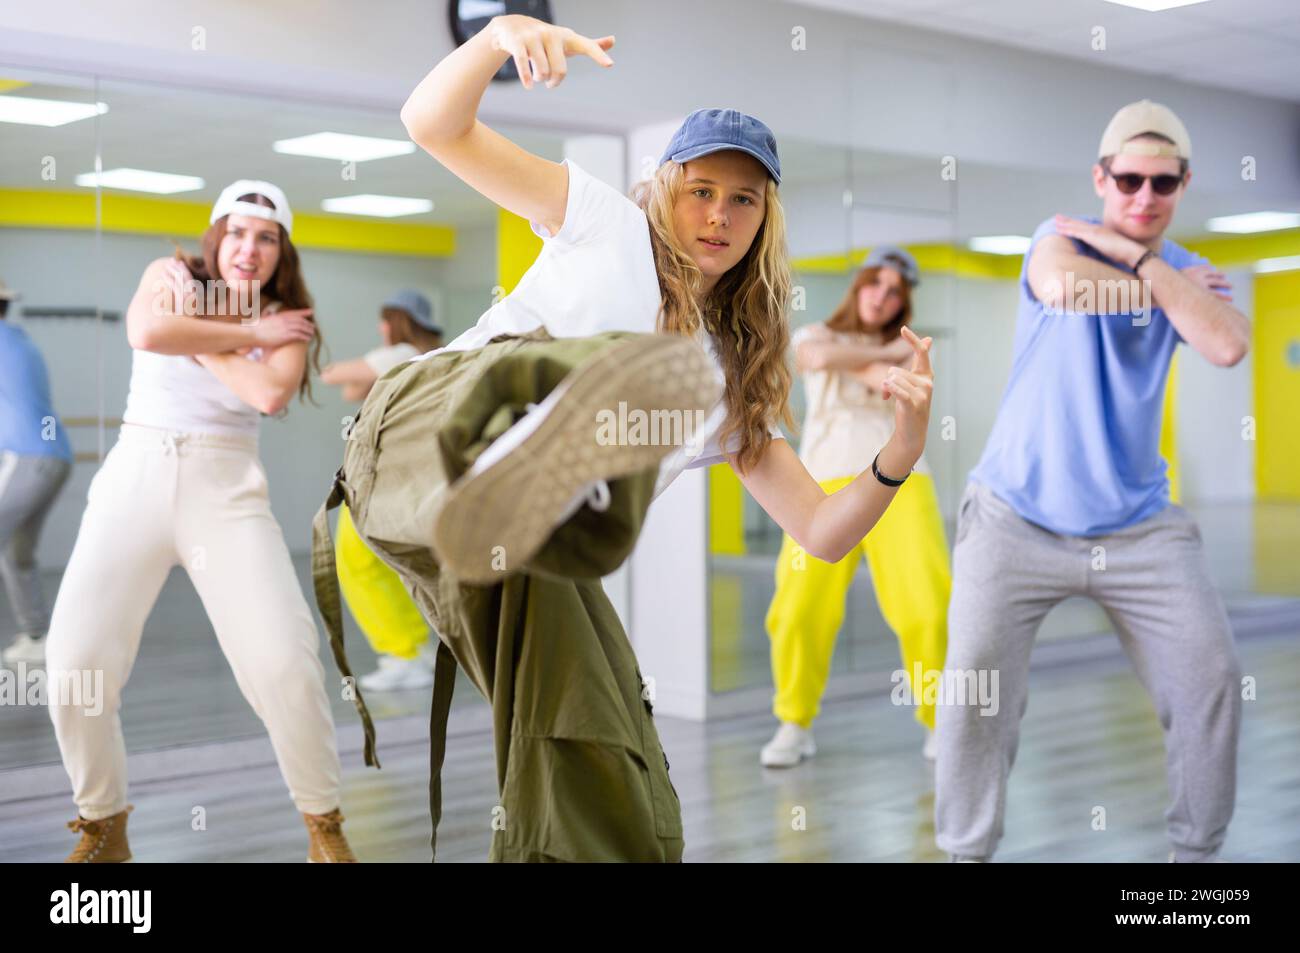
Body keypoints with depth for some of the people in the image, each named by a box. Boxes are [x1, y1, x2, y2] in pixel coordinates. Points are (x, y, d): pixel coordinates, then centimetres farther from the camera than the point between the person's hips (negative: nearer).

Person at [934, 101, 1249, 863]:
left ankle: (1200, 850, 19)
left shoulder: (1190, 272, 6)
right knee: (975, 695, -7)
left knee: (1212, 681, 1)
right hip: (1019, 516, -3)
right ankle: (967, 851, 11)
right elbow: (1061, 285, -30)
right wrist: (1161, 284, -14)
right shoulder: (1062, 236, -4)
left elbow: (1228, 345, -17)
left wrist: (1139, 257, -17)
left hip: (1139, 523, 4)